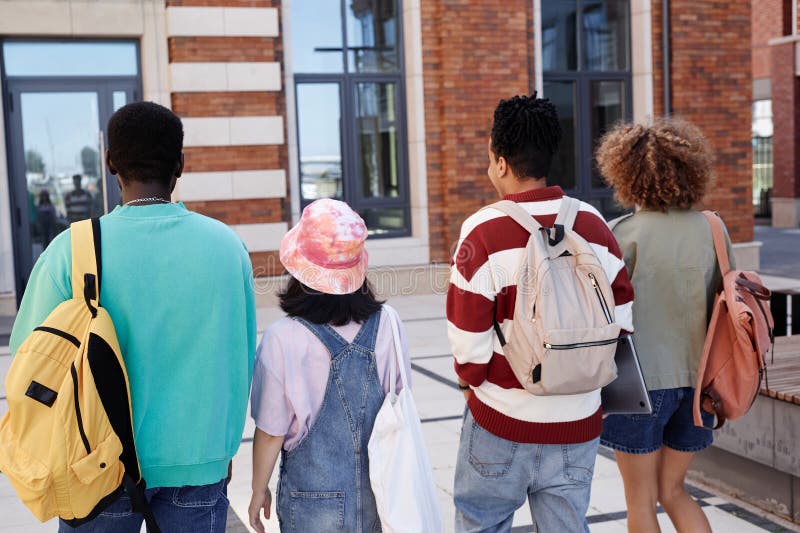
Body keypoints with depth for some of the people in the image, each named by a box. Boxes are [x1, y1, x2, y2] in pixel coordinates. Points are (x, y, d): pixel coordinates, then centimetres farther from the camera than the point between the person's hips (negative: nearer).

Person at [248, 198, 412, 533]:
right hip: (379, 498, 3)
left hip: (314, 506, -2)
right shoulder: (387, 324, -11)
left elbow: (271, 432, -11)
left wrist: (259, 491, 6)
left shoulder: (282, 340, -20)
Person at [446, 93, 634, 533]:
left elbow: (467, 331, -14)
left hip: (502, 419, -4)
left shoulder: (485, 230, -14)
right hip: (578, 420, 4)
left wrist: (470, 377, 5)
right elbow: (621, 314, 3)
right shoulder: (592, 222, 0)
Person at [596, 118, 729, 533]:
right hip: (696, 381, 5)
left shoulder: (626, 234, -12)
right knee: (672, 492, 21)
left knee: (641, 500, 13)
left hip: (641, 379, -5)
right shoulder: (711, 230, 1)